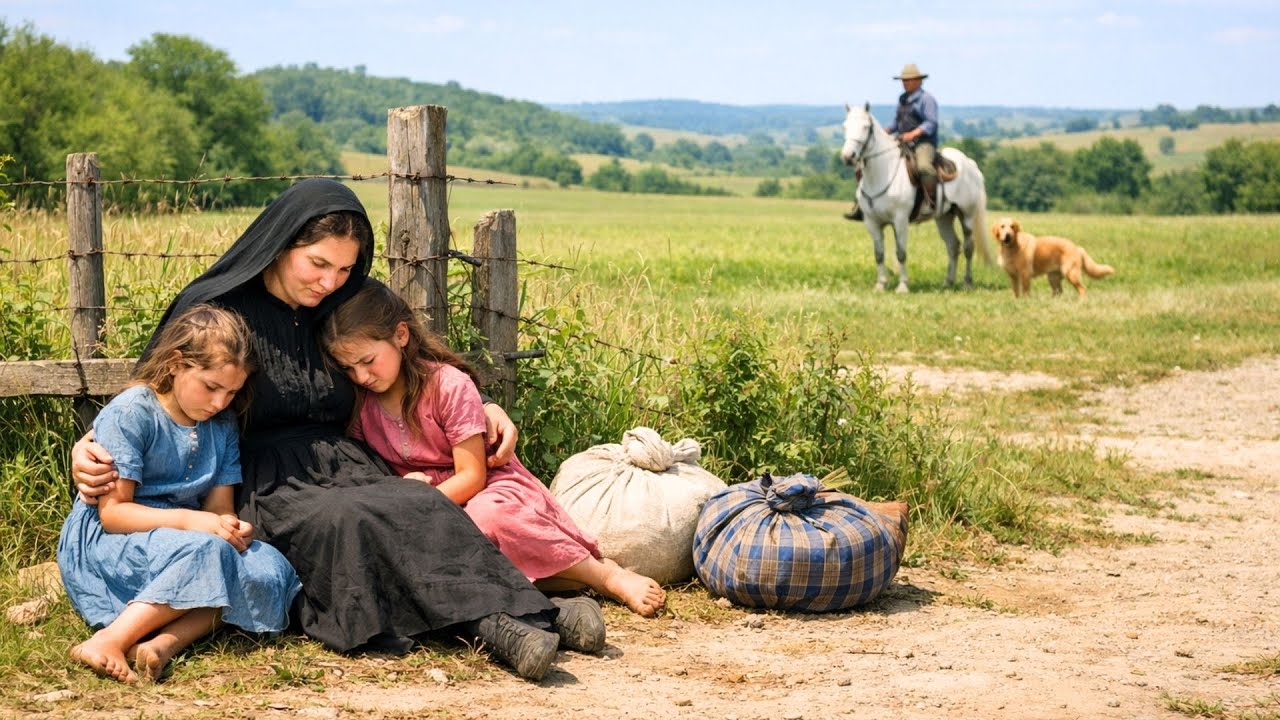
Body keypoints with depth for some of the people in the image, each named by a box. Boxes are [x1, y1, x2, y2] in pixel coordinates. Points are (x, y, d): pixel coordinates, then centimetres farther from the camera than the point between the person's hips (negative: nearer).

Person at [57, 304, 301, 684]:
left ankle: (165, 642, -36)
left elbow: (219, 505, 5)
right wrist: (187, 520, -28)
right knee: (202, 552, -36)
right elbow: (112, 513, -15)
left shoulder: (222, 427, 8)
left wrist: (228, 525, -21)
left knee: (271, 570, -21)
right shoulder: (129, 414, -12)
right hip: (103, 541, -7)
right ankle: (110, 642, -35)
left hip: (177, 539, 7)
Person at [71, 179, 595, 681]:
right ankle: (494, 621, -50)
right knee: (348, 519, -37)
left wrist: (482, 406, 12)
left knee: (426, 505, -29)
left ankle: (503, 621, -49)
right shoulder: (215, 308, -1)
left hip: (344, 466, 5)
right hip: (262, 486, -5)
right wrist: (90, 448, -15)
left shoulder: (346, 309, 14)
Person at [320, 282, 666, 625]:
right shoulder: (359, 403, 0)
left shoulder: (449, 386, -14)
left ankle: (605, 574, -26)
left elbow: (471, 476, -13)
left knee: (489, 517, -40)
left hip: (491, 489, -4)